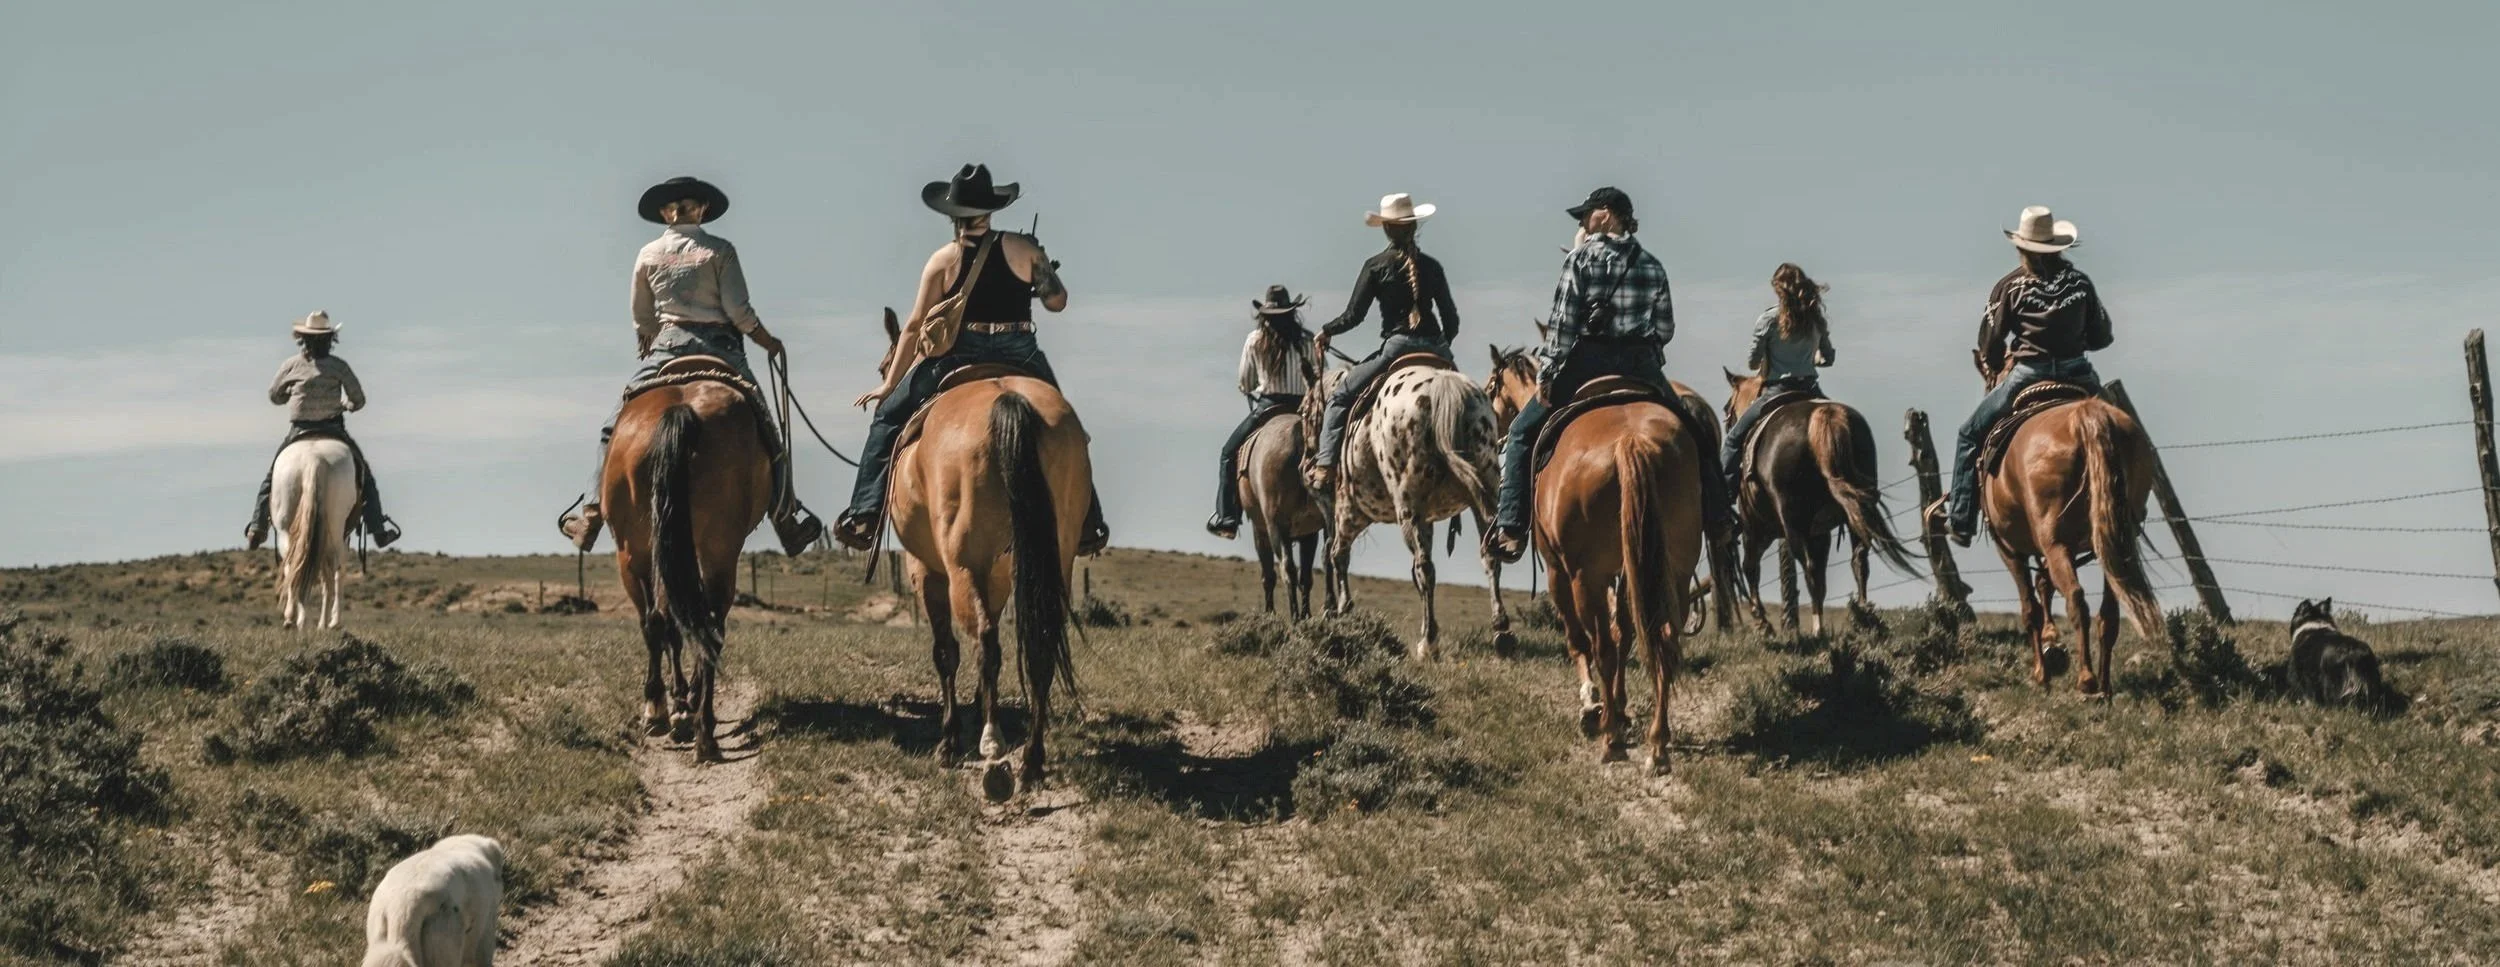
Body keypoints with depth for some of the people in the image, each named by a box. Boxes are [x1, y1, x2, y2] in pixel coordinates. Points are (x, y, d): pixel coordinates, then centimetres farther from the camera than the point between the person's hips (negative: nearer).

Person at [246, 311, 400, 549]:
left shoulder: (290, 365, -2)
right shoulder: (339, 366, -7)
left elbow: (274, 396, 11)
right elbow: (358, 401, -2)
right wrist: (345, 405, 19)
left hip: (298, 432, 1)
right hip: (333, 431, -1)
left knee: (271, 476, 20)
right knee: (364, 475, 12)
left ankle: (258, 526, 11)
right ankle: (377, 528, 6)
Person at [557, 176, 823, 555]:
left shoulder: (648, 255, 7)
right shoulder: (720, 251, 0)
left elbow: (641, 320, 12)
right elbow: (740, 313, -6)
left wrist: (647, 355, 29)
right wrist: (770, 344, 10)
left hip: (667, 348, 1)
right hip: (720, 348, -1)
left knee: (615, 426, 10)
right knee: (765, 433, 10)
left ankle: (591, 511, -2)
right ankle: (786, 517, 4)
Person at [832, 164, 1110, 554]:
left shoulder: (943, 260, -1)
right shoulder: (1024, 249, 0)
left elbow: (916, 327, 1)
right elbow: (1057, 302, 8)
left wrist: (890, 383, 10)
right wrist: (1045, 268, 29)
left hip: (961, 359, -1)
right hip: (1022, 358, 1)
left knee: (888, 417, 12)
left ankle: (864, 514, 0)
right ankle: (1087, 524, 15)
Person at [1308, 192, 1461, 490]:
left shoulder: (1376, 266, -1)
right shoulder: (1431, 266, 9)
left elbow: (1353, 315, 0)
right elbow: (1452, 319, 10)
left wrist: (1326, 332, 17)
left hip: (1397, 347, -3)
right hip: (1436, 349, 3)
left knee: (1341, 396, 6)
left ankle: (1325, 465, -8)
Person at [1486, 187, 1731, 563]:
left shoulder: (1583, 256, -1)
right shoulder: (1651, 265, 11)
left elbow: (1564, 319, -8)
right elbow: (1665, 327, 8)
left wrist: (1547, 373, -6)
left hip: (1588, 361, -3)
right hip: (1642, 367, 3)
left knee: (1523, 432, 8)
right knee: (1694, 436, 20)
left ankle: (1511, 528, -4)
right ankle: (1716, 521, 12)